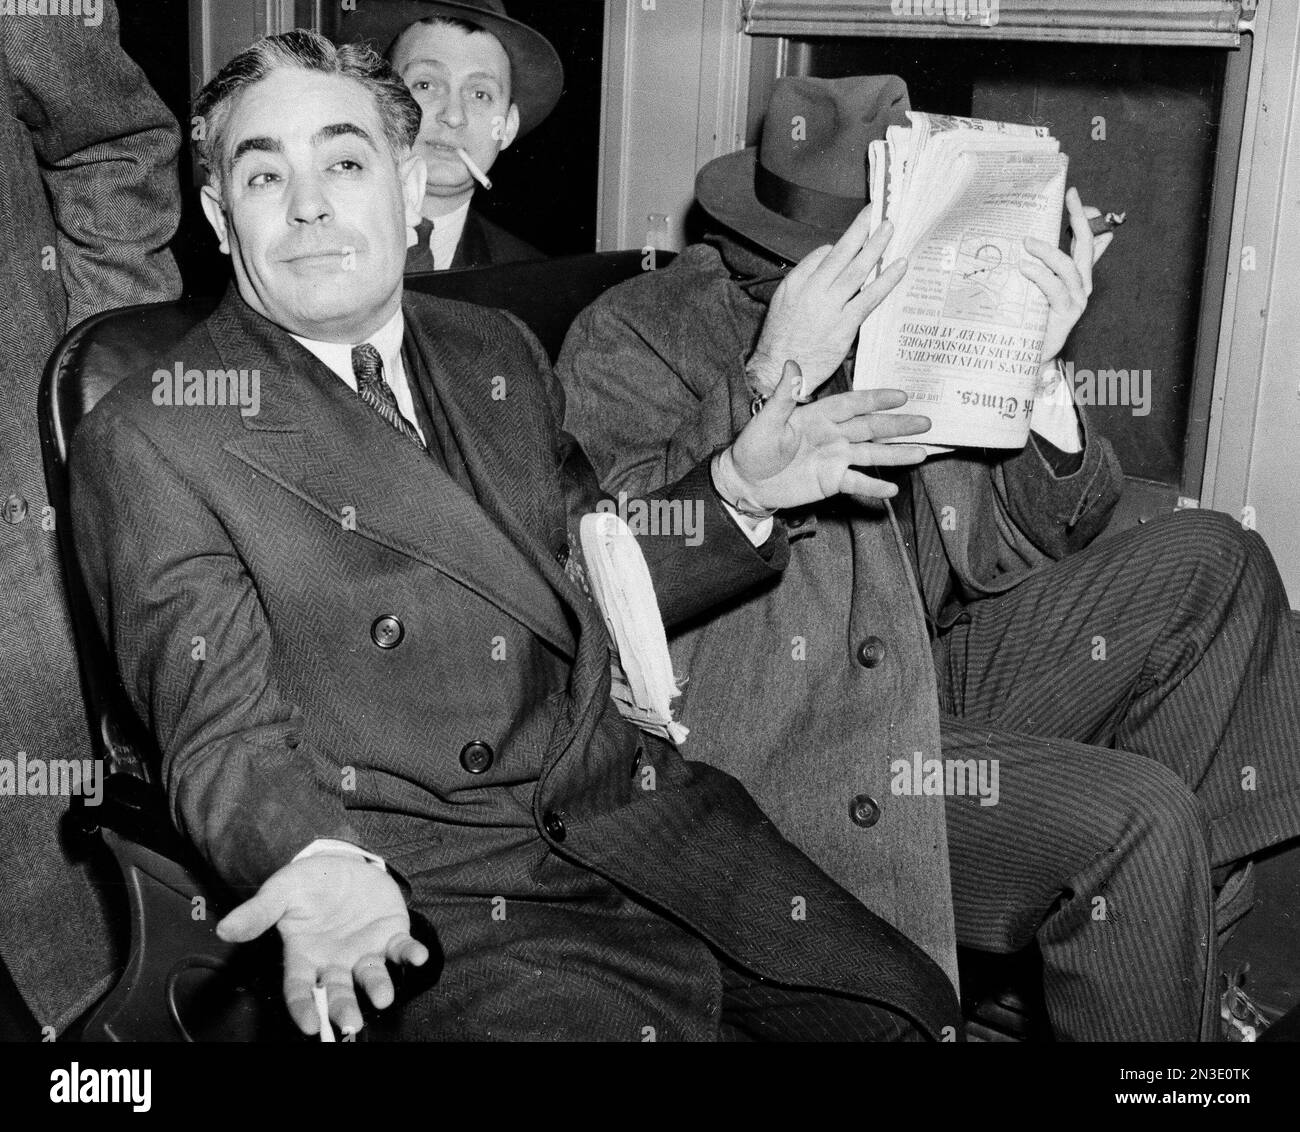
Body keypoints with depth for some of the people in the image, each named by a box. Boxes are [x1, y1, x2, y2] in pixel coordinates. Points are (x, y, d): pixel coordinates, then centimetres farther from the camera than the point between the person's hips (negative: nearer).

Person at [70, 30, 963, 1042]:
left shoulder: (498, 353, 14)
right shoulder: (148, 442, -5)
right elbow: (223, 734, -10)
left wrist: (737, 490, 4)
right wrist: (324, 868, -31)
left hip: (649, 814, 5)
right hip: (433, 902, -5)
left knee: (910, 1010, -4)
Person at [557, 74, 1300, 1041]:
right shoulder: (632, 337, -7)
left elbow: (1011, 550, 9)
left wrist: (1036, 369, -8)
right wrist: (773, 376, -24)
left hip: (937, 678, 7)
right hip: (782, 755, -7)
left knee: (1212, 559, 0)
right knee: (1132, 820, -22)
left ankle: (1210, 892, 10)